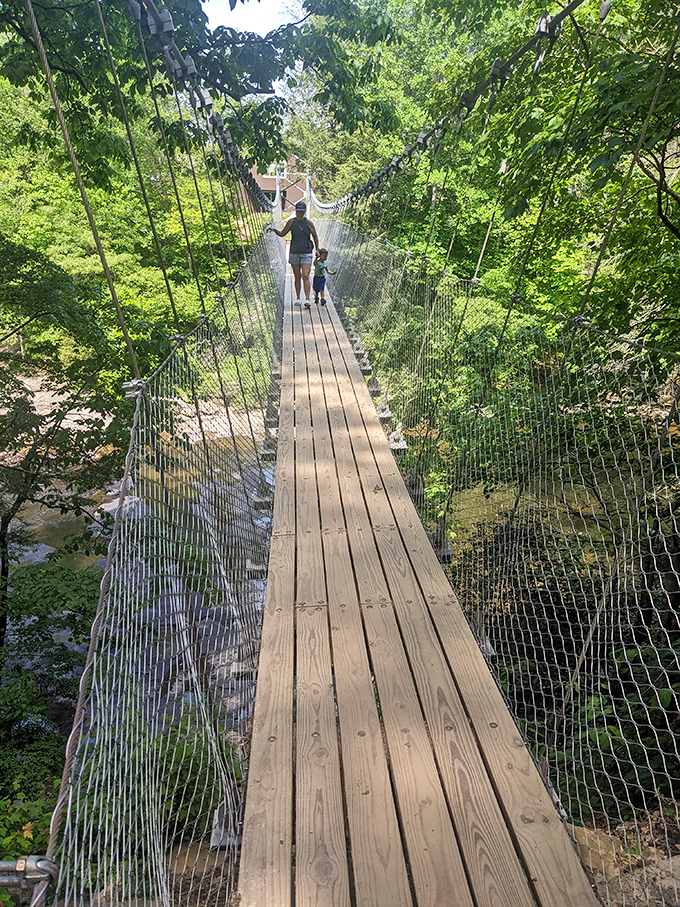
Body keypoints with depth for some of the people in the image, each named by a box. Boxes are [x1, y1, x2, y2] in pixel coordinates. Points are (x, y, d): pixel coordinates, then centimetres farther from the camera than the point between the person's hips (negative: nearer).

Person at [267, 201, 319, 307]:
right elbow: (282, 234, 15)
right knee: (297, 277, 6)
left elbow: (315, 237, 10)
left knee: (305, 276, -14)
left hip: (306, 254, -2)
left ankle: (307, 300, -20)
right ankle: (298, 299, 17)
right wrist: (274, 229, -2)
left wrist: (317, 249, 2)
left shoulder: (308, 223, 1)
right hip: (294, 253, 2)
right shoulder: (291, 222, 5)